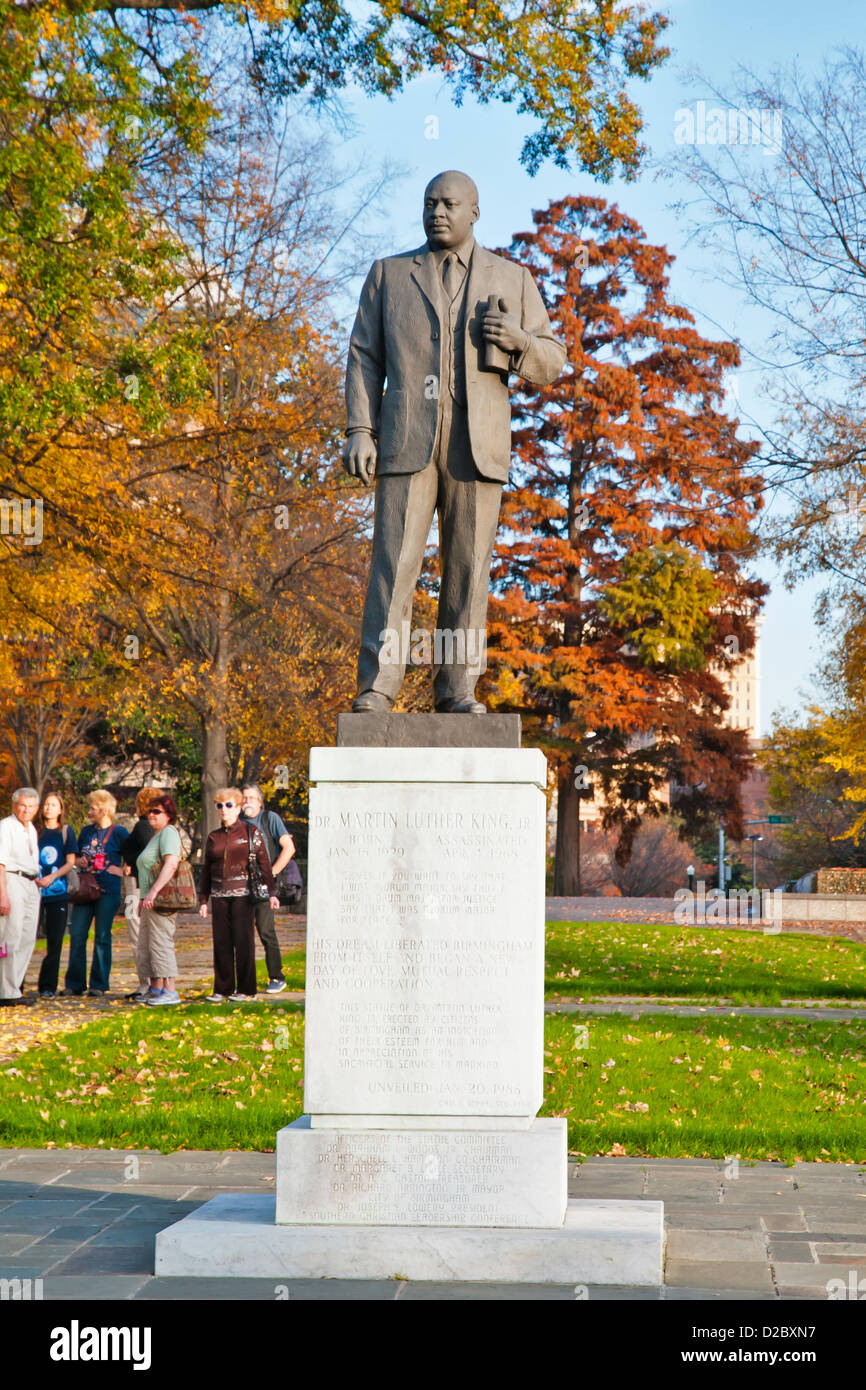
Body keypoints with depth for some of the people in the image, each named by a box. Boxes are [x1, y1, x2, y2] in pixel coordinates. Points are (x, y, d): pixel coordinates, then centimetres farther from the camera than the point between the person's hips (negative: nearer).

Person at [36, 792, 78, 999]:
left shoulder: (66, 832, 7)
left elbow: (70, 863, 3)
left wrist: (52, 877, -12)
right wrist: (33, 877, -9)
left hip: (58, 892, 0)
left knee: (54, 941, 0)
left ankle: (48, 987, 5)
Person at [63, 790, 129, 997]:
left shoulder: (118, 832, -2)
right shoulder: (86, 832, 14)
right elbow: (76, 858, 24)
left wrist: (121, 870, -9)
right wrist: (80, 862, 4)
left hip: (108, 890, -5)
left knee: (102, 937, -1)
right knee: (77, 935, 0)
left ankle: (99, 985, 5)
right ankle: (74, 984, 6)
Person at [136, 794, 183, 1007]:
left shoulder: (168, 832, -10)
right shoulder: (155, 835, 23)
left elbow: (171, 864, -23)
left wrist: (153, 892, -28)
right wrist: (145, 897, 23)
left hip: (161, 897, -11)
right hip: (150, 899, 11)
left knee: (161, 942, -11)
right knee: (147, 943, 13)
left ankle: (170, 991, -12)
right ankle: (155, 988, 18)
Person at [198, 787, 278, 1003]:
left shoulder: (251, 833, 1)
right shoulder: (213, 837, 12)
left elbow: (264, 864, -1)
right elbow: (206, 870, 16)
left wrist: (271, 893, -7)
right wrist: (203, 900, 12)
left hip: (242, 893, -4)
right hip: (219, 894, 4)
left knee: (243, 940, -5)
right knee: (221, 942, 3)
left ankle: (246, 990, 1)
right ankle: (222, 989, 10)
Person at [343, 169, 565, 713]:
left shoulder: (512, 279, 12)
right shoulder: (389, 274, 13)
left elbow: (551, 363, 11)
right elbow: (365, 358, 8)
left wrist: (519, 340, -12)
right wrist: (360, 432, -5)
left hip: (478, 444, 1)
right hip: (406, 442, -1)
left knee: (469, 566, -1)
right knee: (394, 562, -9)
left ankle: (458, 689, 5)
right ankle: (377, 687, -10)